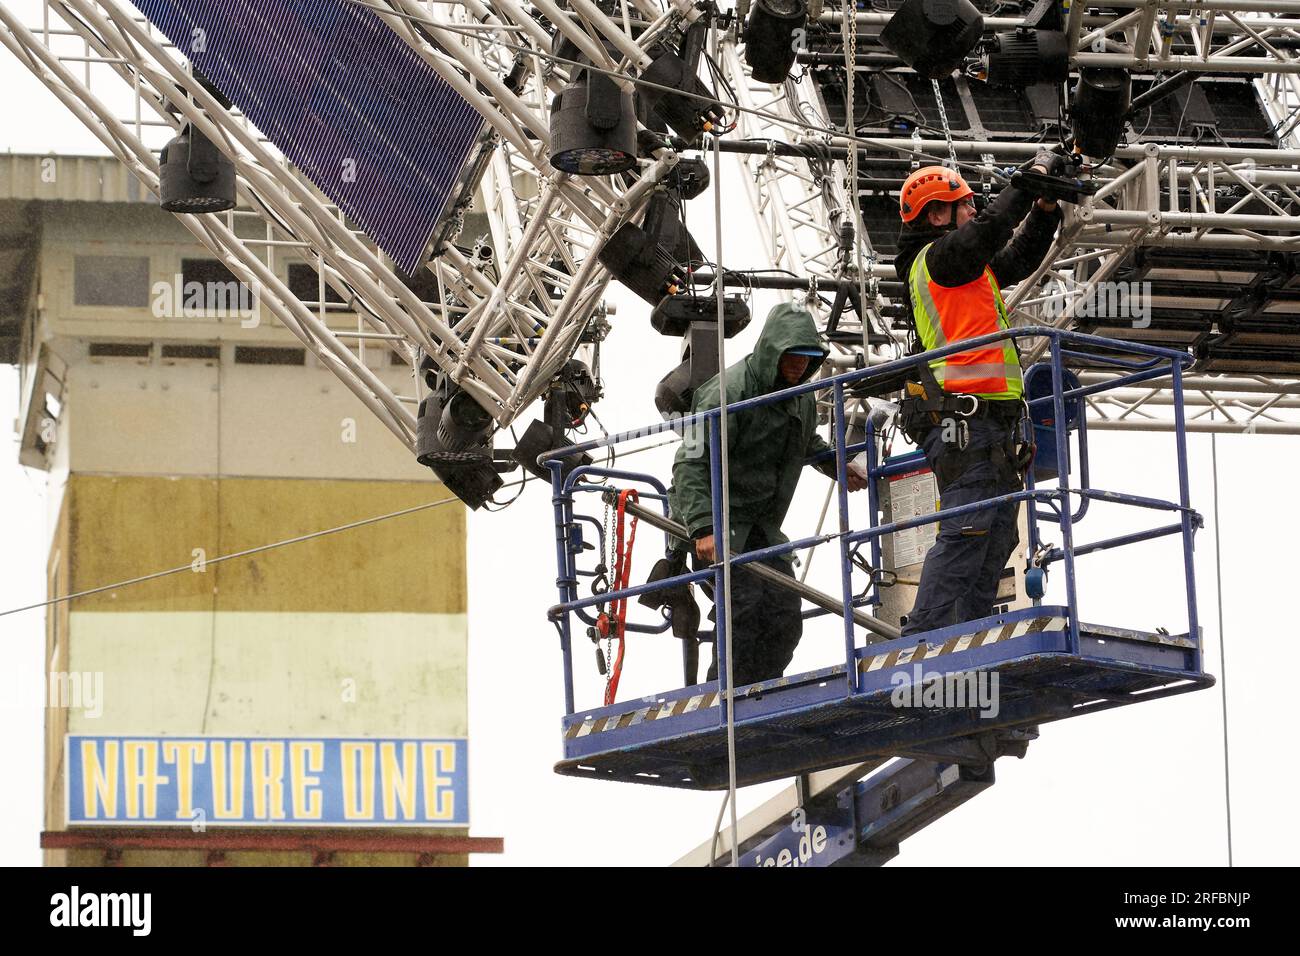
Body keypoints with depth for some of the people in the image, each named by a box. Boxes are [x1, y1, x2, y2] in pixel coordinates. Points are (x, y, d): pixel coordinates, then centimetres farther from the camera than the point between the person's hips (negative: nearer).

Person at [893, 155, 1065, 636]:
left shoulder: (966, 266, 24)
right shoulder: (937, 257, -5)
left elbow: (1020, 259, 34)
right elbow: (988, 230, -21)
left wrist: (1046, 209, 18)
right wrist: (1032, 178, -10)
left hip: (988, 424, 10)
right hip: (965, 420, -10)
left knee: (997, 534, 8)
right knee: (966, 533, -16)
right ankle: (923, 637, -20)